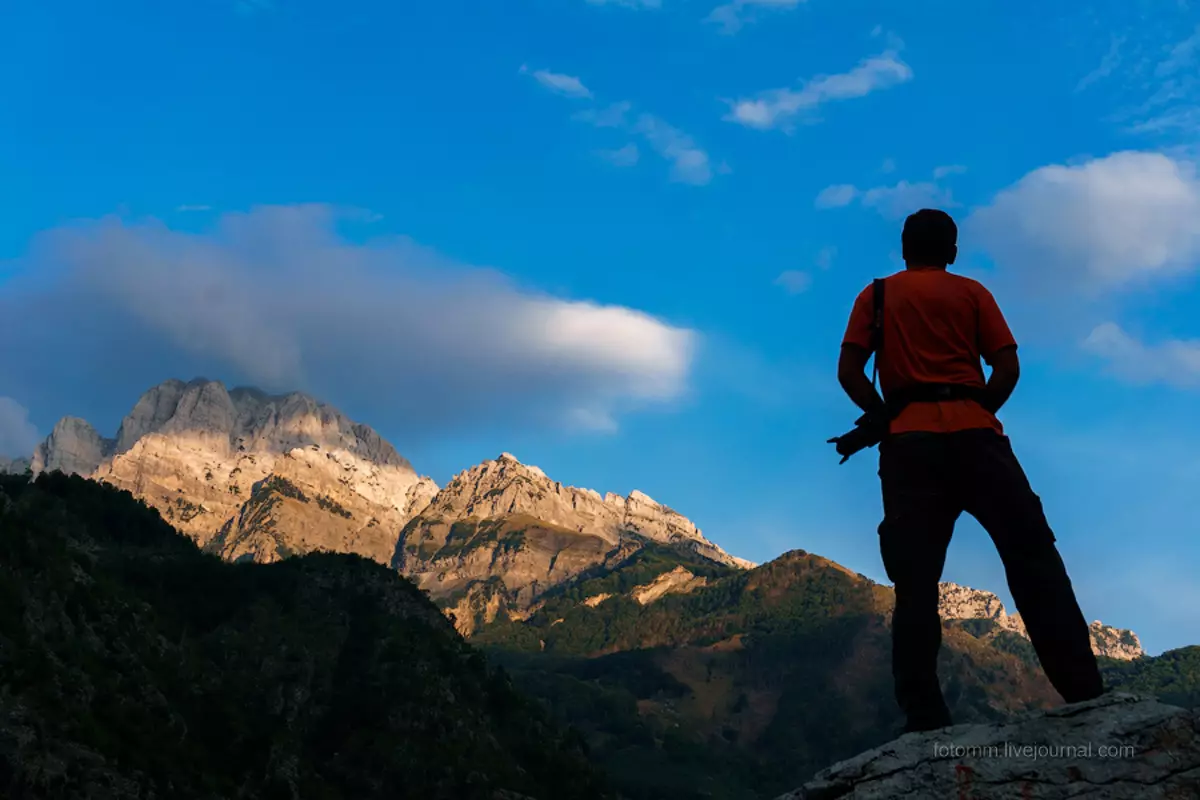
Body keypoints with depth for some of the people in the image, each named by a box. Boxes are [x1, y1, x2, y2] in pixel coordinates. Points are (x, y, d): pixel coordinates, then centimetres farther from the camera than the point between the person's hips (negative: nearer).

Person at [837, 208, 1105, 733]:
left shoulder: (876, 295, 16)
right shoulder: (971, 292, 15)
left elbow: (849, 372, 4)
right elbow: (1007, 368, 3)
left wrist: (888, 418, 13)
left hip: (909, 441, 1)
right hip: (972, 432, -1)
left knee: (915, 584, -3)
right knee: (1032, 560, -3)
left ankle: (926, 723, -11)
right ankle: (1085, 695, -12)